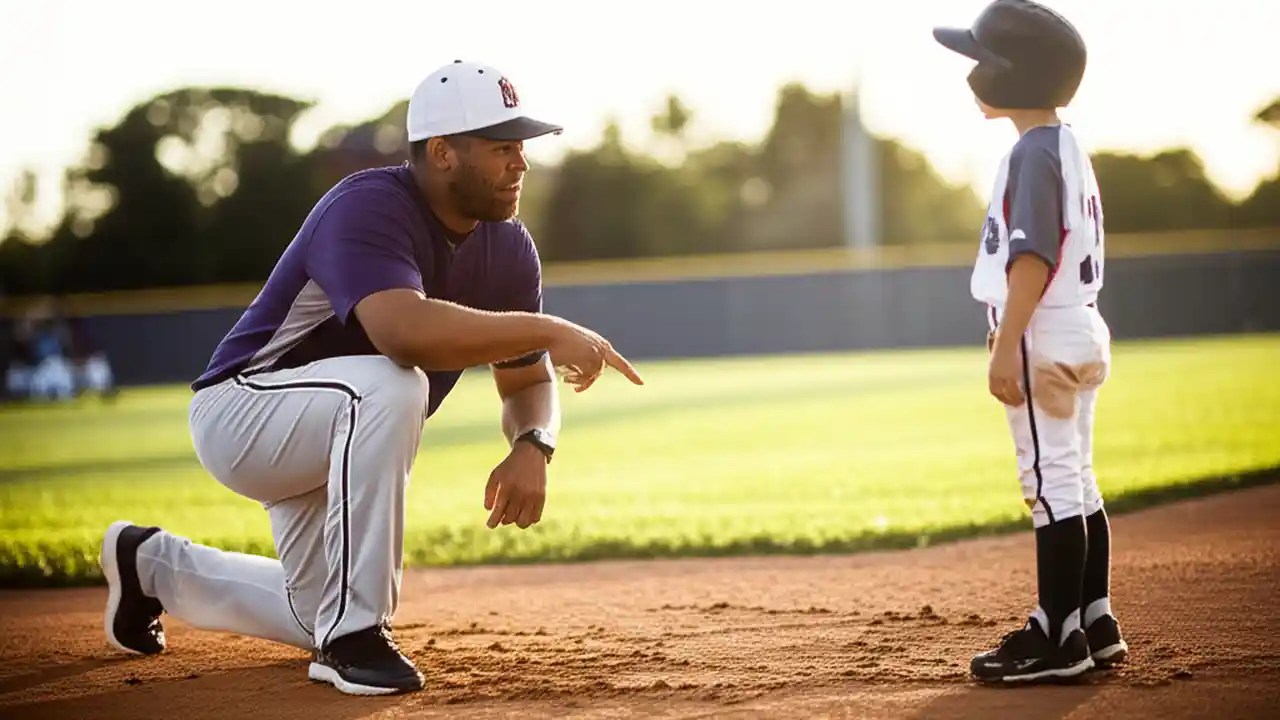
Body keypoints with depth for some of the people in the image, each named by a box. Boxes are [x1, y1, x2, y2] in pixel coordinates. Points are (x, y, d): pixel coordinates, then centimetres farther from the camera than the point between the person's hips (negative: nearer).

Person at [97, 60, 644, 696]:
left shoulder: (508, 249, -5)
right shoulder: (367, 209, -30)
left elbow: (528, 381, 1)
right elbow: (405, 332, -48)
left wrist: (531, 447, -22)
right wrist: (548, 331, -43)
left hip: (336, 439, 9)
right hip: (240, 413, -9)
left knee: (320, 613, 19)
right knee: (387, 385, -38)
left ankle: (154, 562, 43)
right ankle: (353, 637, -28)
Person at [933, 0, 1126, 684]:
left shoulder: (1033, 153, -15)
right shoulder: (1067, 147, 16)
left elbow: (1033, 257, -22)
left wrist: (1006, 345, -24)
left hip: (1044, 340, -11)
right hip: (1080, 335, 11)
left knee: (1050, 482, -8)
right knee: (1076, 482, 15)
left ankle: (1058, 638, -7)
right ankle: (1095, 623, 21)